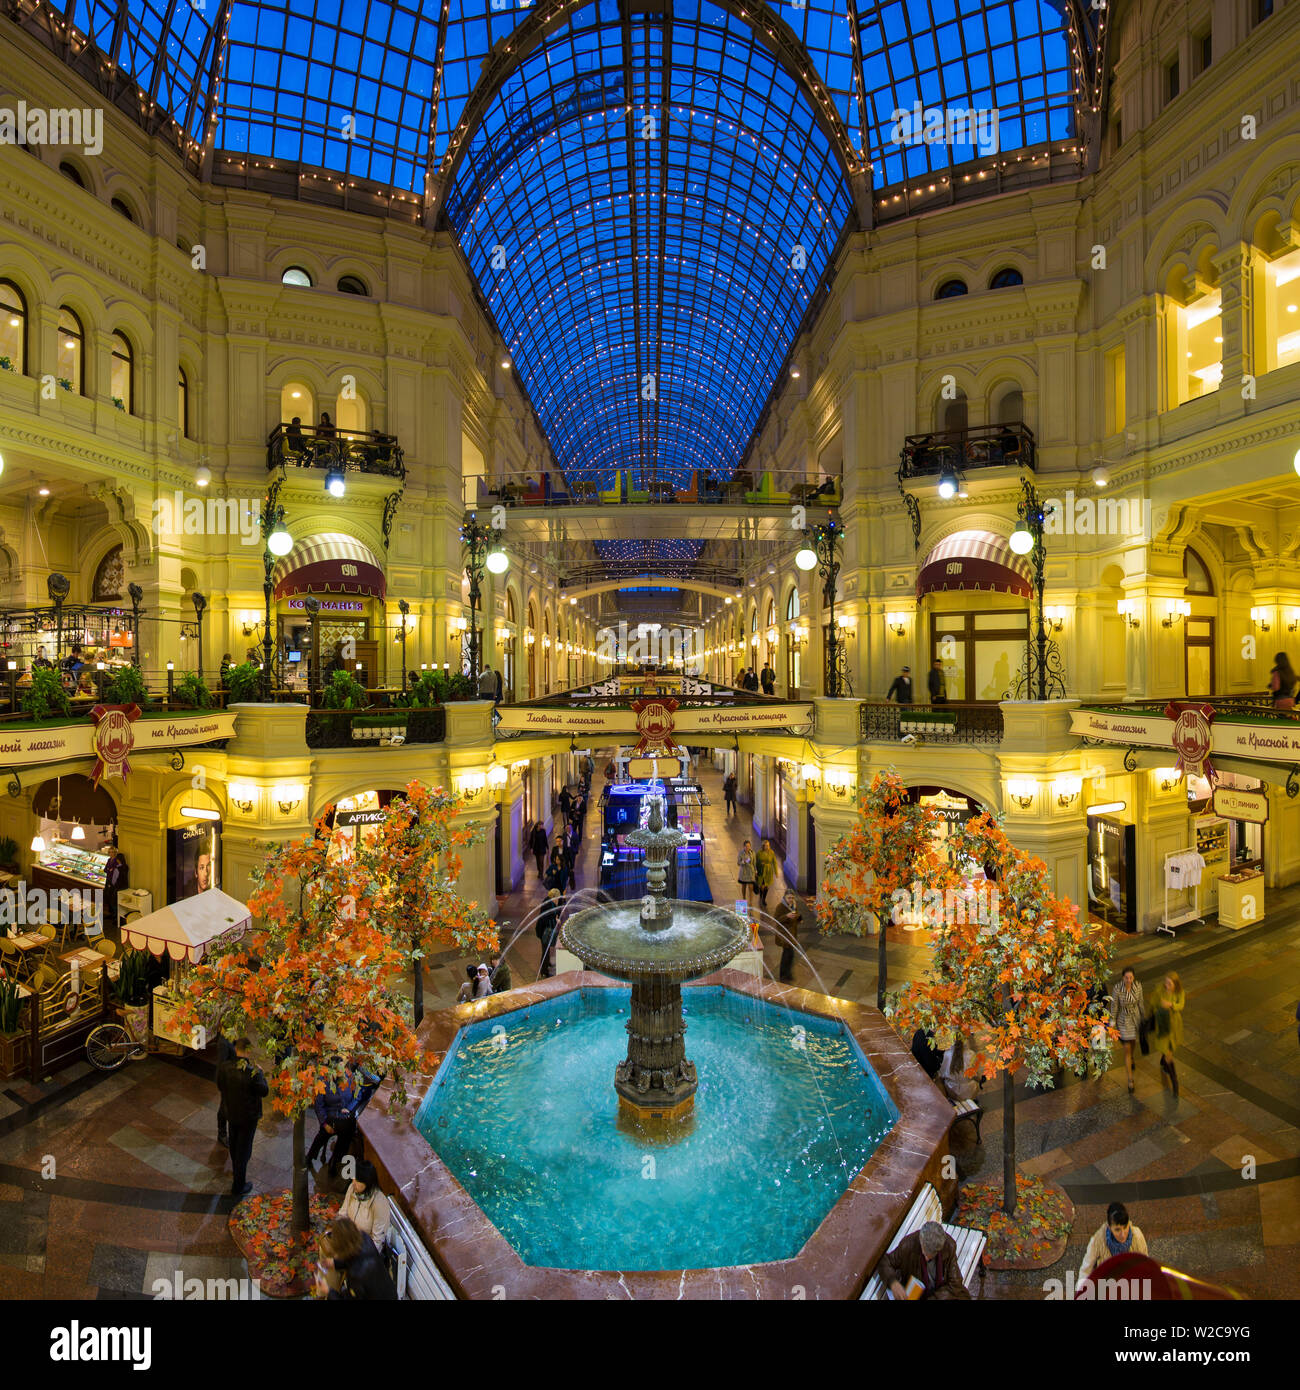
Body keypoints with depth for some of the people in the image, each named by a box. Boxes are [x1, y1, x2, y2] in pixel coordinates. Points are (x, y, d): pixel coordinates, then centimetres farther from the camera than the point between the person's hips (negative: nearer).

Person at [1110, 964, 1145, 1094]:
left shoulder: (1138, 986, -19)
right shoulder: (1117, 989, -27)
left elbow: (1140, 1002, -1)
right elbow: (1114, 1006, -15)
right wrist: (1112, 1023, -7)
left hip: (1135, 1017, 3)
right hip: (1123, 1020, -3)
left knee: (1133, 1042, 28)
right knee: (1127, 1049, 0)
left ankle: (1131, 1057, 63)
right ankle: (1131, 1080, 12)